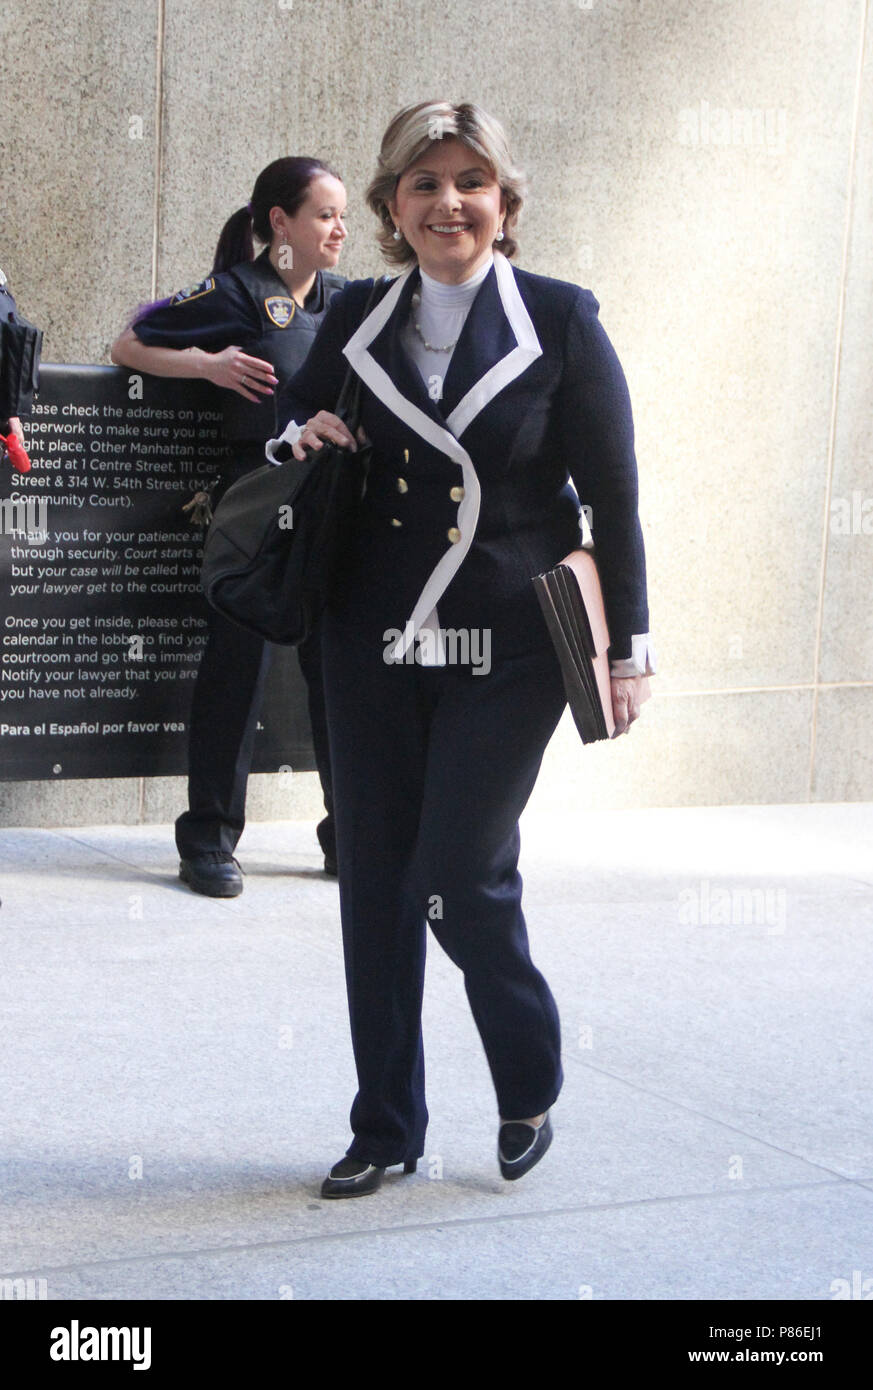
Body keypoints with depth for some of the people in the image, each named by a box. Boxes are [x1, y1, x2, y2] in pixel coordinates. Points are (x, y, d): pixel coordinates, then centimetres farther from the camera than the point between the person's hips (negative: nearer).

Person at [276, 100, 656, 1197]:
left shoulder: (561, 320, -4)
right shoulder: (356, 318, 6)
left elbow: (612, 494, -2)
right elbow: (295, 415, 23)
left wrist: (627, 649, -3)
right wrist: (304, 437, -2)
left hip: (509, 652, -4)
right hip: (374, 646, 4)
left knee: (460, 882, -8)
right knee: (374, 884, 6)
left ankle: (530, 1087, 21)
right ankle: (386, 1129, 22)